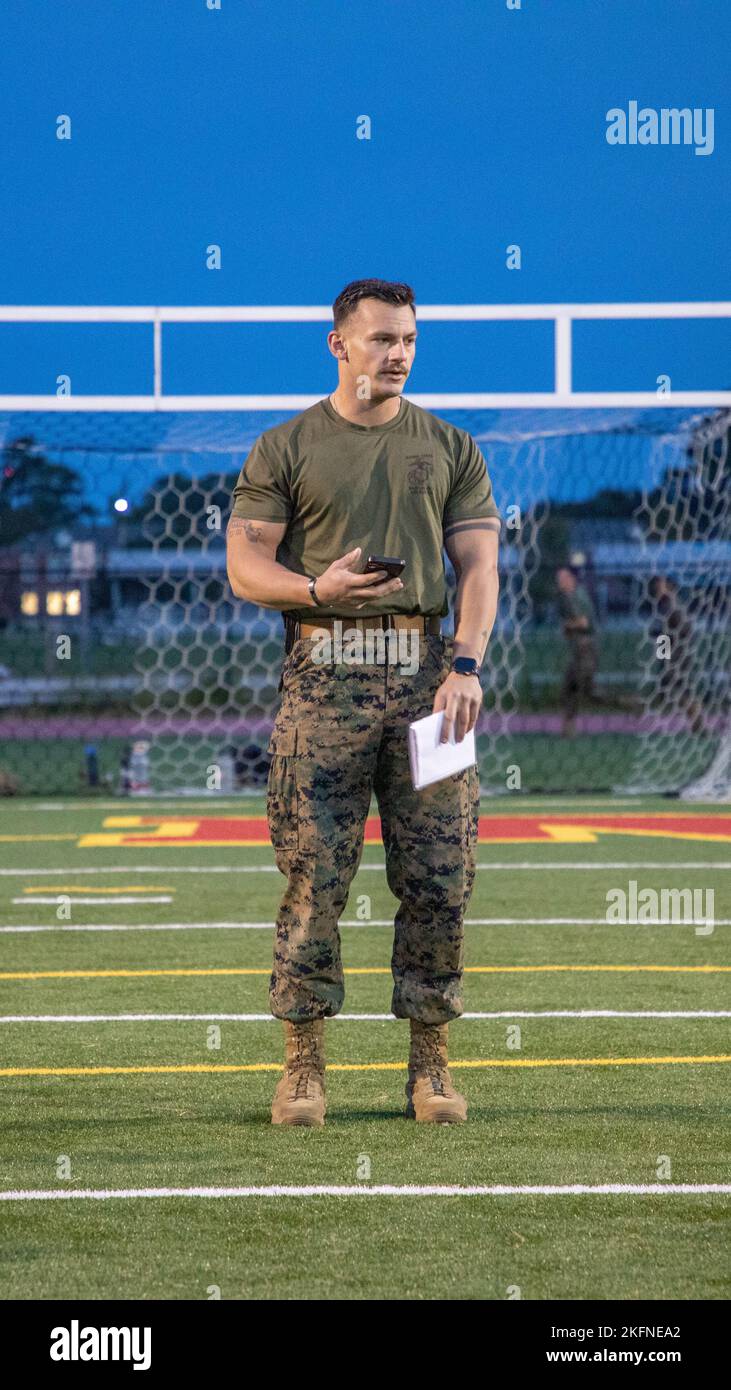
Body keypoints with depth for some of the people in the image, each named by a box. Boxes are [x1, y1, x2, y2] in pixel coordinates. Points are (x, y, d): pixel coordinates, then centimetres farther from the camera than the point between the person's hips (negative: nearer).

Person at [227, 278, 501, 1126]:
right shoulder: (285, 449, 8)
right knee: (313, 877, -5)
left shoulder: (450, 449, 13)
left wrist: (466, 665, -9)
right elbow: (245, 566, 3)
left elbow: (478, 564, 5)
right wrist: (317, 589, -16)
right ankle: (303, 1064, 1)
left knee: (439, 879, -1)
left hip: (424, 670, 2)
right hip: (324, 674, -2)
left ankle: (430, 1064, 6)